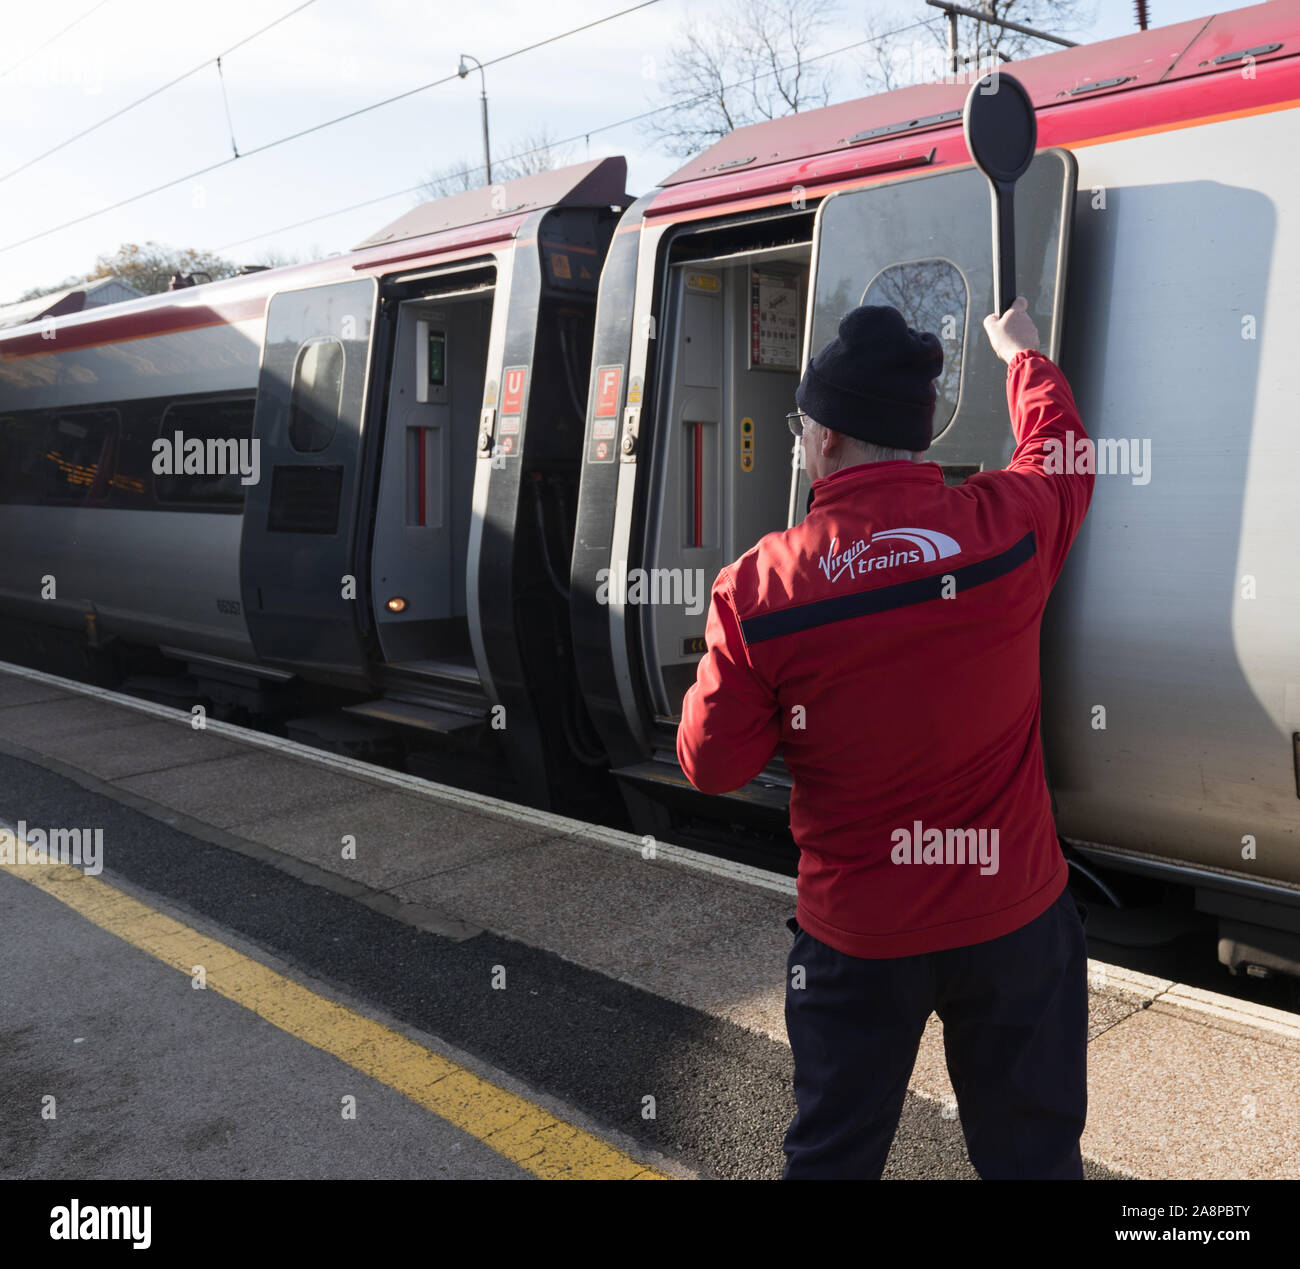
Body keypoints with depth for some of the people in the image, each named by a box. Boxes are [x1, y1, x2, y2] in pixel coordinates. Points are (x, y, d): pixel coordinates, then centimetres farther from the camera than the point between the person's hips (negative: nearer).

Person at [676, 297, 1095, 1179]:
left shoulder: (760, 587, -18)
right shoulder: (1007, 527, -14)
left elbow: (714, 766, -10)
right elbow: (1060, 445, 10)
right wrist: (1023, 353, 29)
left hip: (857, 933, -1)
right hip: (1015, 915, 1)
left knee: (834, 1153, 20)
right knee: (1033, 1152, 21)